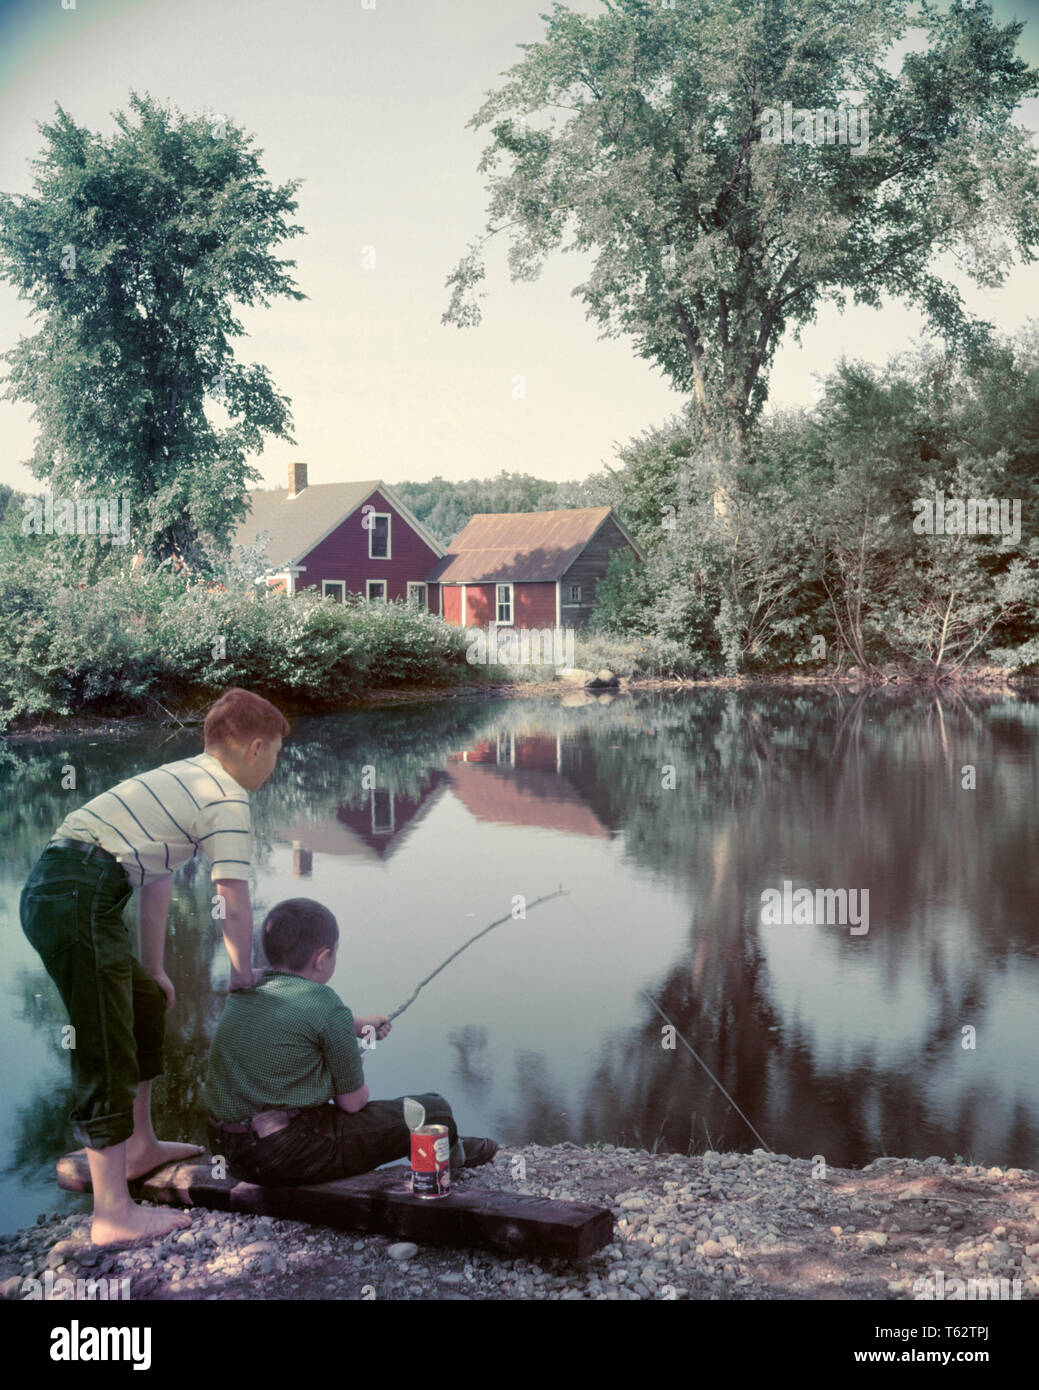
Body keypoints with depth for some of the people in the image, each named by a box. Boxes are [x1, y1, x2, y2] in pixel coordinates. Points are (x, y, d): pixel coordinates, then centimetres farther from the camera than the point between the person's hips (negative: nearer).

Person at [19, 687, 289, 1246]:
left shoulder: (183, 779, 24)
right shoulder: (228, 800, -5)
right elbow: (234, 905, -10)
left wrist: (153, 970, 31)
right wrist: (242, 972, 7)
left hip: (51, 886, 10)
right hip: (82, 899, -10)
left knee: (146, 1005, 24)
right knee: (106, 1053, -6)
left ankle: (139, 1146, 37)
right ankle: (113, 1213, -1)